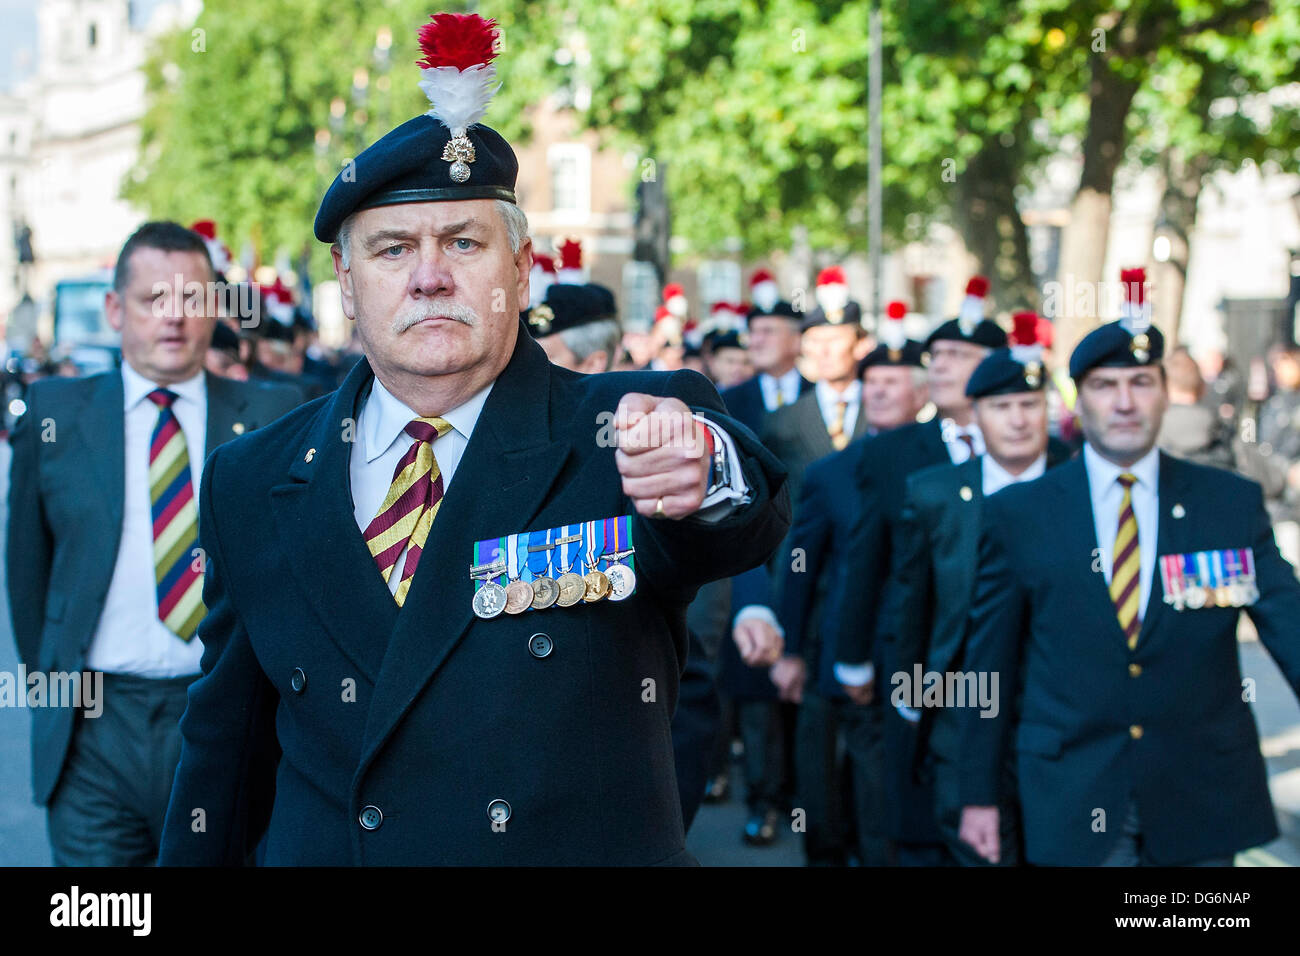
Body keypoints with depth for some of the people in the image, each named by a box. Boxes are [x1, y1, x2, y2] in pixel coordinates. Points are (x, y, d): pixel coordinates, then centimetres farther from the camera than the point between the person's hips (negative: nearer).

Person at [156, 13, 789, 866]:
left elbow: (747, 526, -33)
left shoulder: (621, 438, -11)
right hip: (317, 847, 3)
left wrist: (704, 474, -54)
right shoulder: (253, 485, -1)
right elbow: (228, 744, 7)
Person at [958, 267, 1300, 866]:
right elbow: (990, 660, 3)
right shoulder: (1016, 514, 0)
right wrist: (979, 794, 4)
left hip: (1203, 797, 1)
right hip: (1070, 804, -1)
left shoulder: (1233, 504, 2)